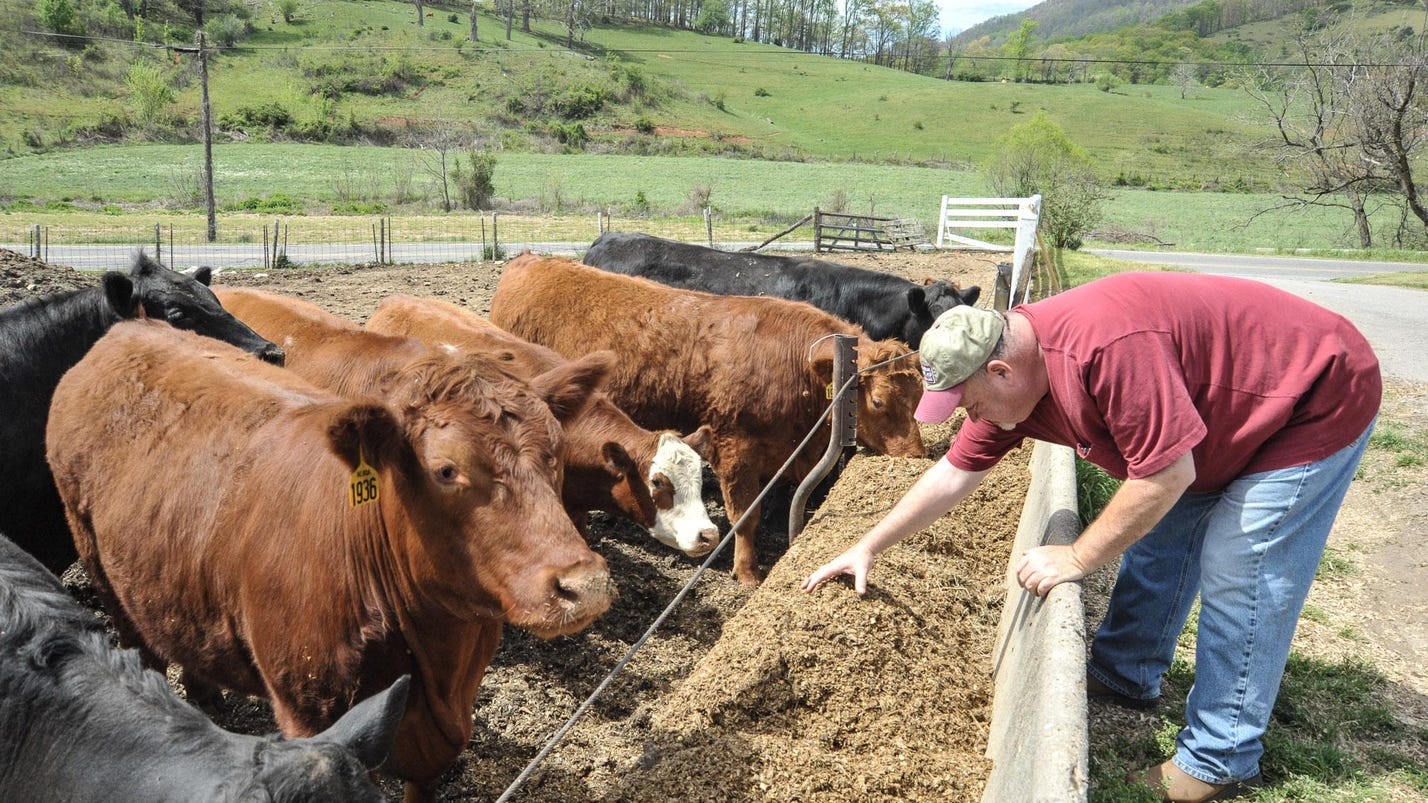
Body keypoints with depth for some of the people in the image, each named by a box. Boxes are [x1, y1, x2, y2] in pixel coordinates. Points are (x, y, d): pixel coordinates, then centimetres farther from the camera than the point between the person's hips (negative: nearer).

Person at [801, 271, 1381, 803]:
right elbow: (955, 472, 0)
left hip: (1317, 399, -8)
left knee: (1236, 575, -8)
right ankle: (1125, 676, 32)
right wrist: (868, 547, 2)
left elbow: (1167, 473, -33)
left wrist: (1078, 558, -22)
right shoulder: (1008, 369, -8)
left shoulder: (1104, 346, -38)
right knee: (1158, 534, 14)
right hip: (1225, 411, 9)